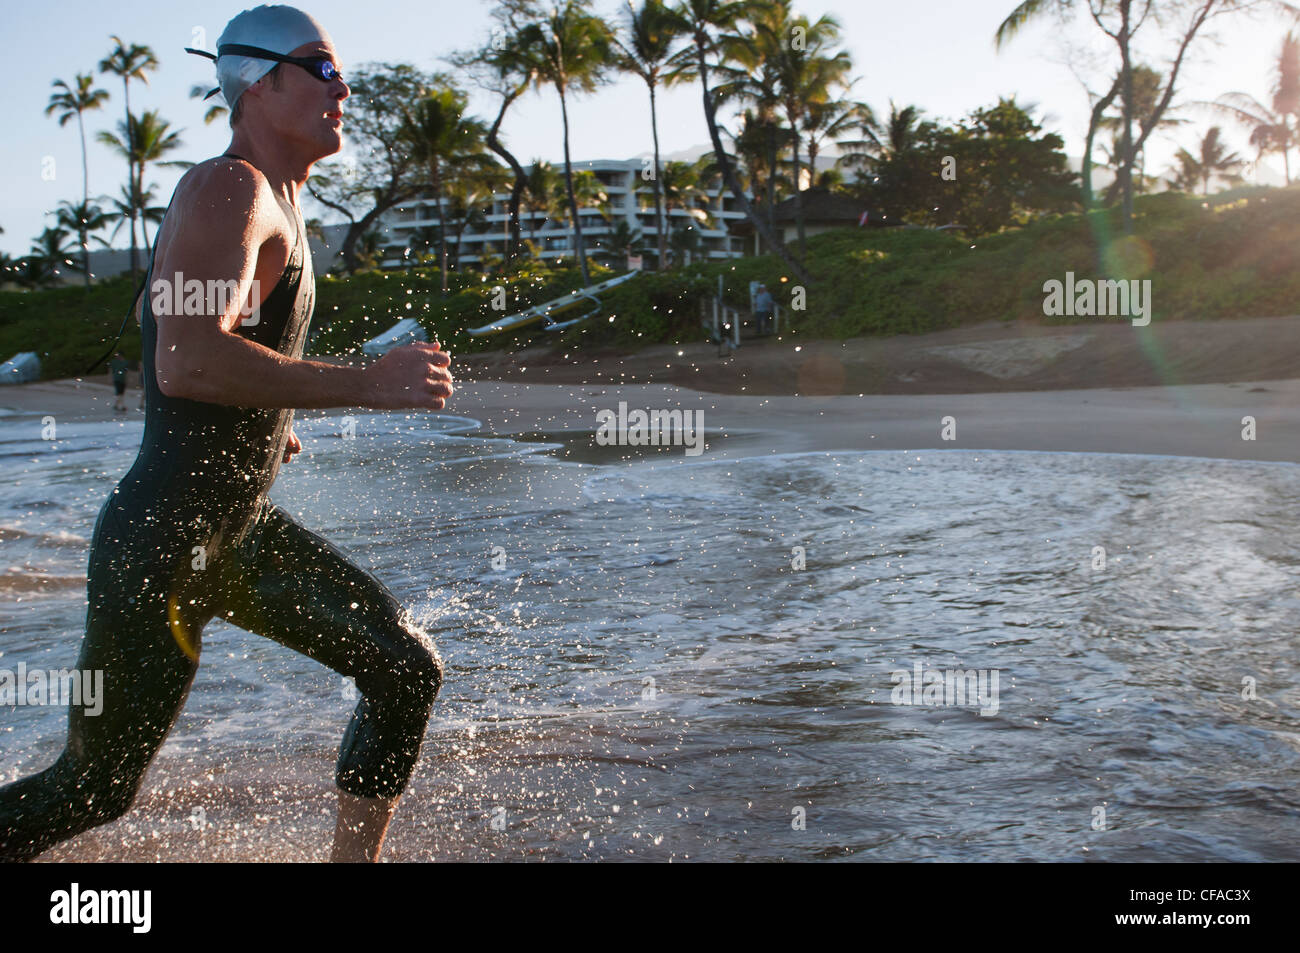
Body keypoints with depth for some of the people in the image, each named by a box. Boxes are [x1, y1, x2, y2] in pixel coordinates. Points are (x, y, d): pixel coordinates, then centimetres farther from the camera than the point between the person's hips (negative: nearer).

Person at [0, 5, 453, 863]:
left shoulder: (278, 205, 13)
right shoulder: (229, 189, -17)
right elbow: (186, 362, -33)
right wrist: (365, 386, -28)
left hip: (243, 533, 9)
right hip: (160, 547, -9)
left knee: (408, 670, 5)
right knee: (93, 792, 5)